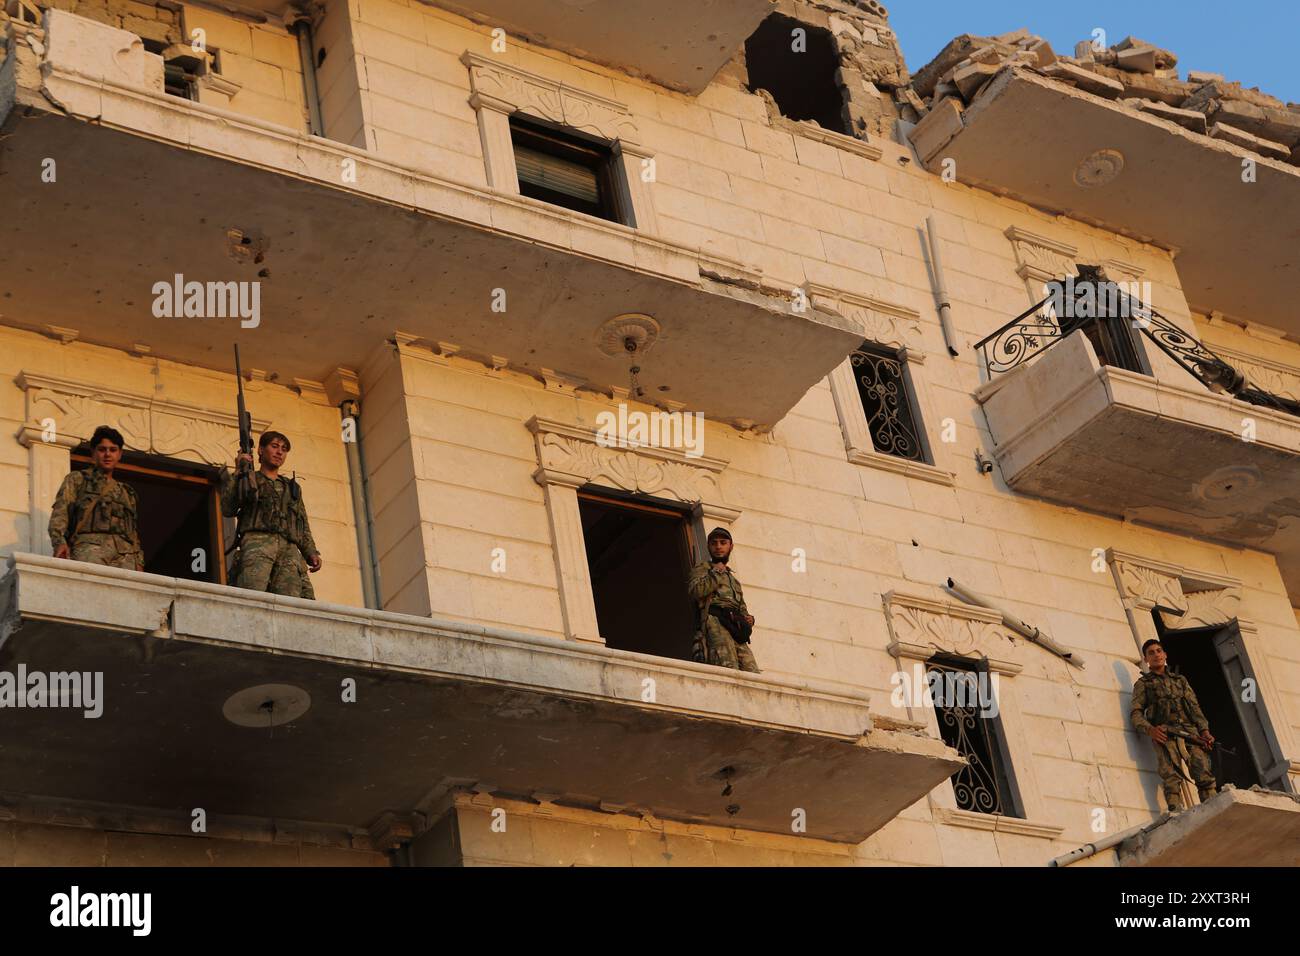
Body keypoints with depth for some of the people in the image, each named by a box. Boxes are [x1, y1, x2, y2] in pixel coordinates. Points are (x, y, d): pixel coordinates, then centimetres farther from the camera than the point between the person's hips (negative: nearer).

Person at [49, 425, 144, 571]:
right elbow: (60, 510, 7)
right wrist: (59, 541, -12)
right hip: (90, 544, -4)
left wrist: (139, 562, 12)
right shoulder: (77, 479, 22)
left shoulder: (128, 492, 33)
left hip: (125, 553, 4)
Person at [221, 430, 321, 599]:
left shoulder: (293, 487, 35)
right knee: (252, 595, -29)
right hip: (257, 541, -3)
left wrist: (311, 553, 12)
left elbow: (303, 525, 29)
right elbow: (228, 509, 9)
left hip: (289, 548, 3)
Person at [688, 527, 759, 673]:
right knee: (729, 672, -30)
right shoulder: (703, 568, 18)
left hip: (736, 630, 7)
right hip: (716, 622, -7)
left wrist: (748, 618, 16)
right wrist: (717, 572, 6)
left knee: (753, 674, -16)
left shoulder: (733, 578, 39)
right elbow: (695, 590, -4)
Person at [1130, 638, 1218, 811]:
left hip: (1191, 732, 3)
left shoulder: (1180, 680, 31)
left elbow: (1194, 707, 21)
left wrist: (1204, 730, 4)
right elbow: (1135, 713, 9)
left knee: (1205, 776, -15)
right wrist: (1149, 729, -12)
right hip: (1165, 734, -3)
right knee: (1172, 778, -21)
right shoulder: (1143, 683, 21)